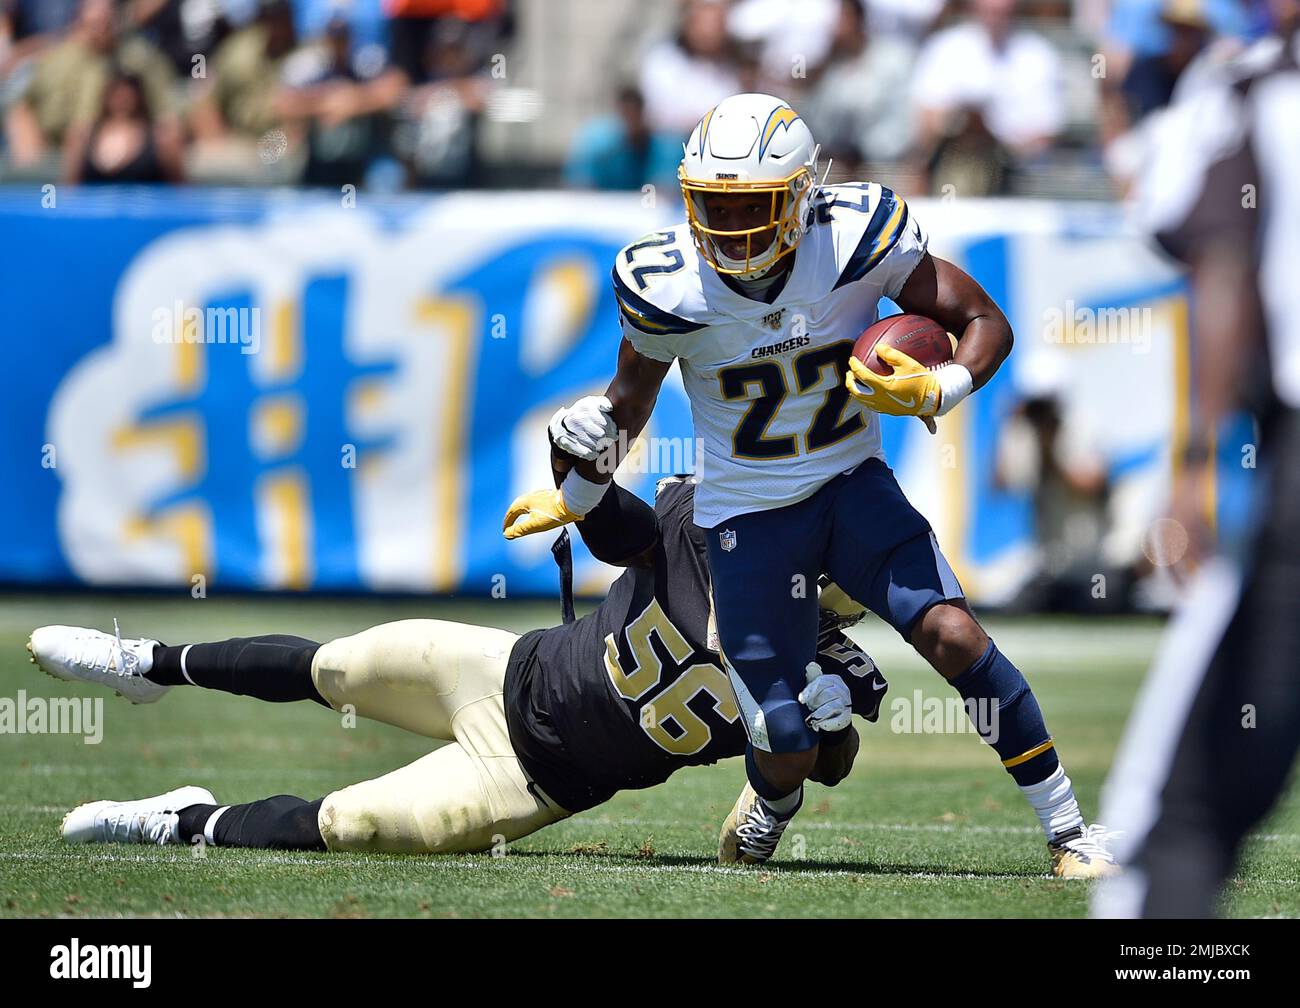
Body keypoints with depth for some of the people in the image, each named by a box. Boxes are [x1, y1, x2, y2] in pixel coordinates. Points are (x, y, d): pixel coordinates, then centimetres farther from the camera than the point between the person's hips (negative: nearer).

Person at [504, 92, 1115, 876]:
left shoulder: (859, 237, -18)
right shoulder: (666, 287, -16)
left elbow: (986, 324, -8)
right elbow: (632, 397, 6)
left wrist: (935, 392, -29)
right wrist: (575, 500, 19)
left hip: (854, 486, 0)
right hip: (748, 515, 0)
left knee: (953, 634, -23)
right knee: (790, 752, -6)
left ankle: (1068, 829, -9)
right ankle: (776, 797, 35)